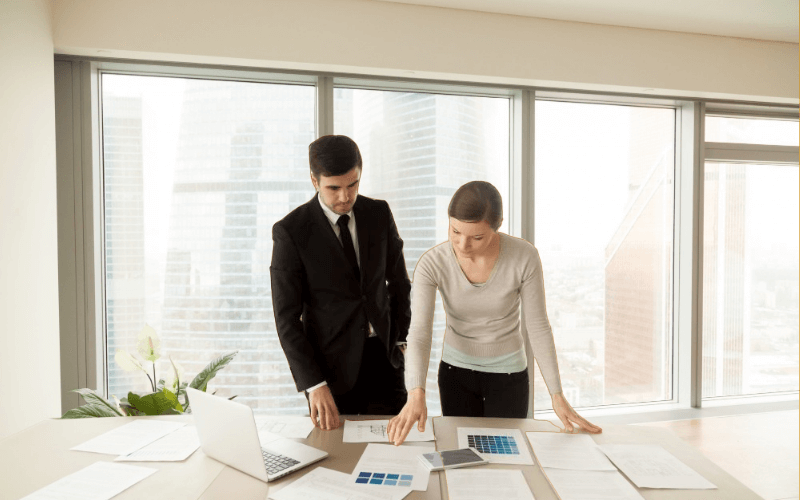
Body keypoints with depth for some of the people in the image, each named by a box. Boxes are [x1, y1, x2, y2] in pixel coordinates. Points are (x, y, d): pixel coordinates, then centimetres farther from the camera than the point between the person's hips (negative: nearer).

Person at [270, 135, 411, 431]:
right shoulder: (290, 231, -12)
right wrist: (313, 384, -17)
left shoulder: (379, 213, 0)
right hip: (332, 366, -3)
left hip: (383, 355, 3)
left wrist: (402, 337, 9)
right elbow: (286, 318, -12)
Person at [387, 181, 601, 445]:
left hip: (509, 374, 0)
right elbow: (419, 333, -26)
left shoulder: (524, 257, -21)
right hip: (455, 372, 1)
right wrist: (416, 395, -42)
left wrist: (557, 396, -13)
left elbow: (538, 326, -12)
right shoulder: (433, 263, -20)